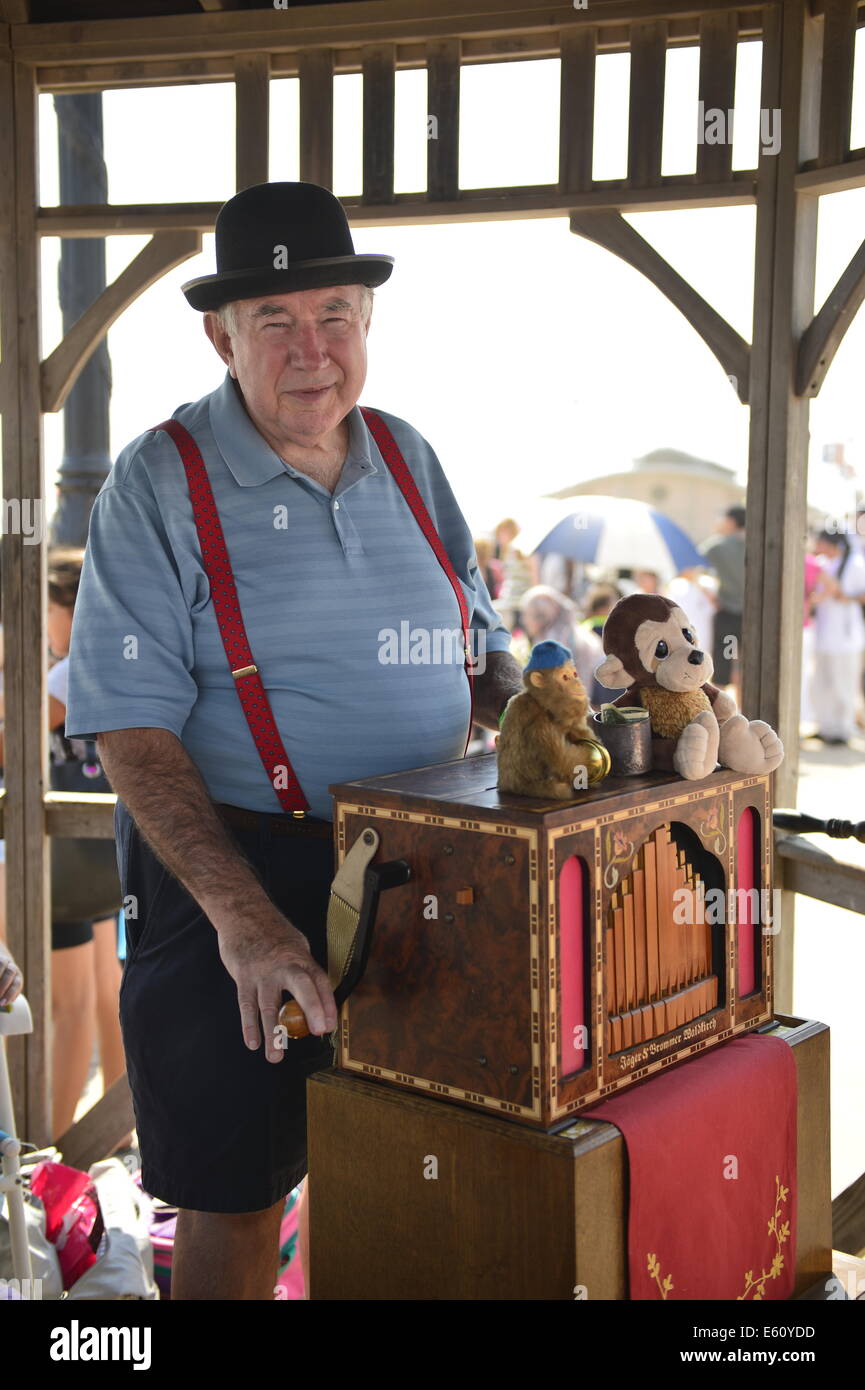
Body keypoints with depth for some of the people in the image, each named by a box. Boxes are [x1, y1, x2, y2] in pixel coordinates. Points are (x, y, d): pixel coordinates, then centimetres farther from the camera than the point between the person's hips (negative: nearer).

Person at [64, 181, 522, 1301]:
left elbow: (477, 648, 16)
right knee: (232, 1199, 5)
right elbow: (133, 730, -15)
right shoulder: (161, 483, -9)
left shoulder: (406, 459, 7)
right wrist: (241, 914, -26)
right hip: (230, 878, -5)